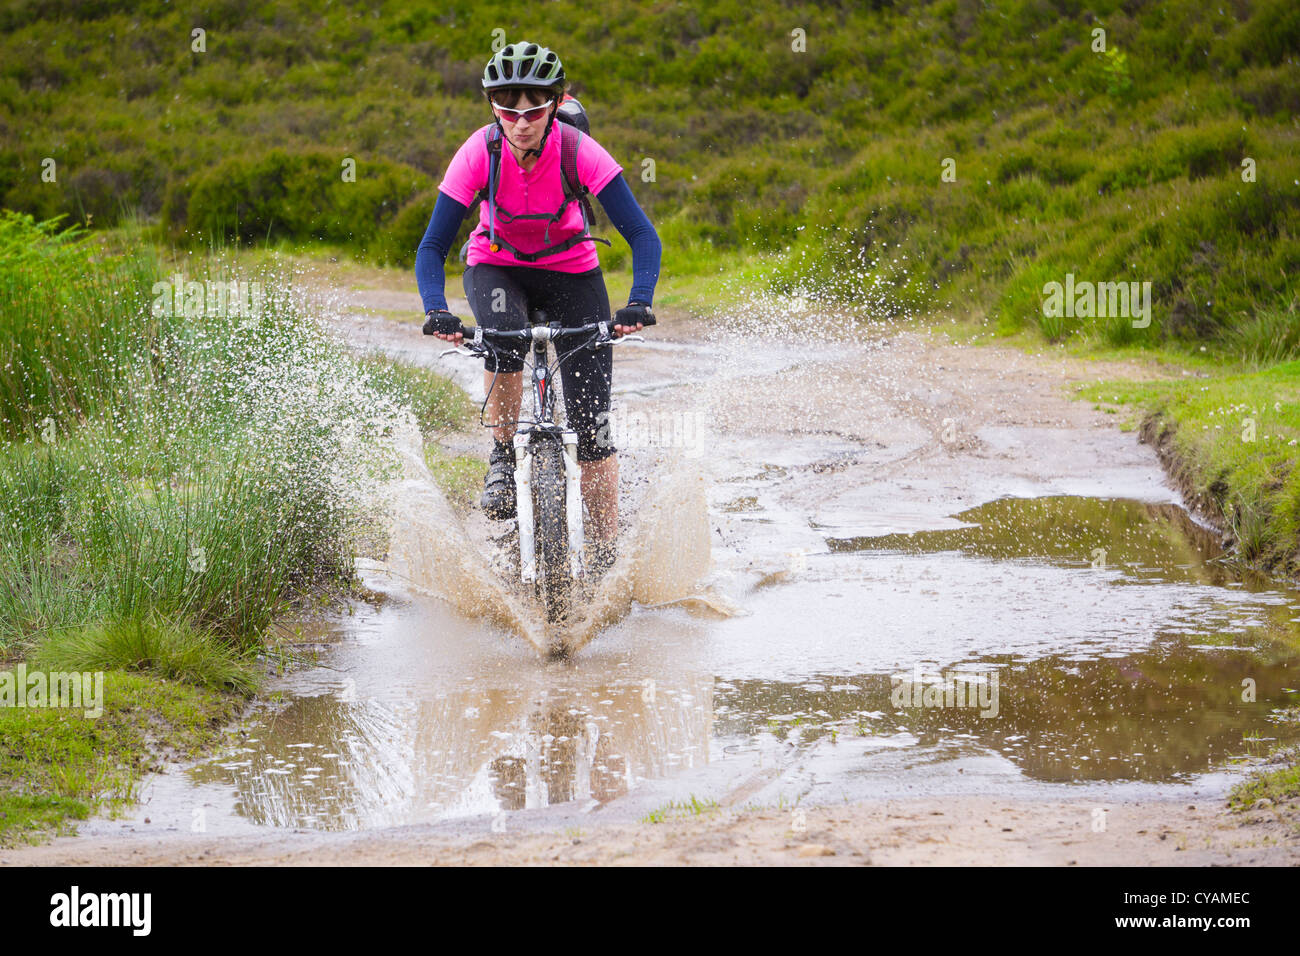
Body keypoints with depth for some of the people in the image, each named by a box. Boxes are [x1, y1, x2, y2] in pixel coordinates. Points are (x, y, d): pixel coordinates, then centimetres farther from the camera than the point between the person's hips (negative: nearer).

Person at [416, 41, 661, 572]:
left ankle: (605, 561, 2)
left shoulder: (579, 151, -26)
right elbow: (433, 246, -24)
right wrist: (437, 312, -42)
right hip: (496, 267, 0)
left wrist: (639, 303, -45)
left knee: (592, 423, -8)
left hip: (571, 271, 0)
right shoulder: (479, 153, -24)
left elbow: (642, 235, -28)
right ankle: (502, 458, -13)